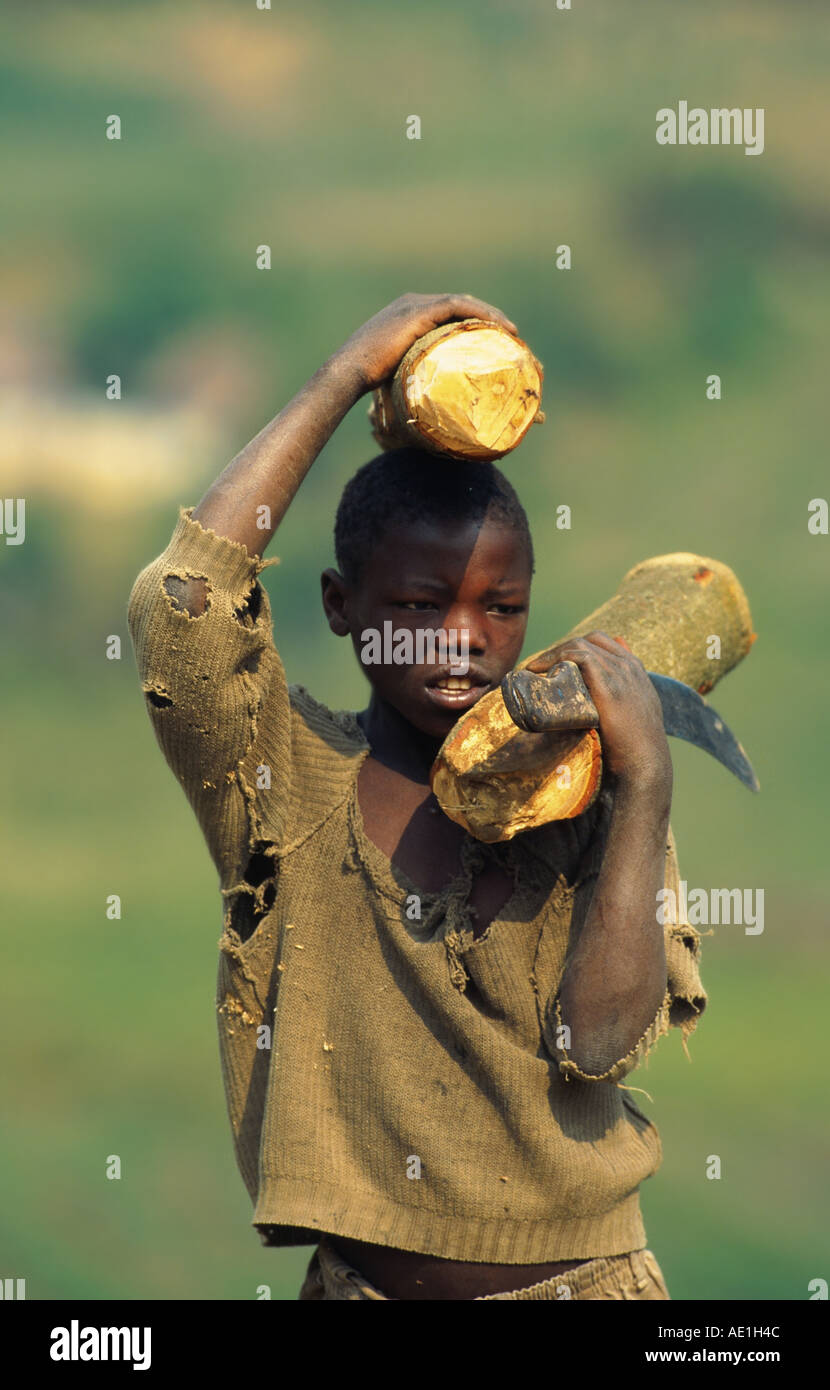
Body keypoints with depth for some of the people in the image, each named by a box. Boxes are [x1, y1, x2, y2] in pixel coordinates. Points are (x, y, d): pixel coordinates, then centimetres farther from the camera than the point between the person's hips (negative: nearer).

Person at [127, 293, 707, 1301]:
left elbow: (601, 1042, -11)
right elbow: (178, 602, -16)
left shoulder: (581, 799, 2)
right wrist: (346, 377, -10)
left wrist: (645, 782, -12)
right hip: (363, 1283, -2)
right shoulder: (297, 777, 0)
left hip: (580, 1283, 2)